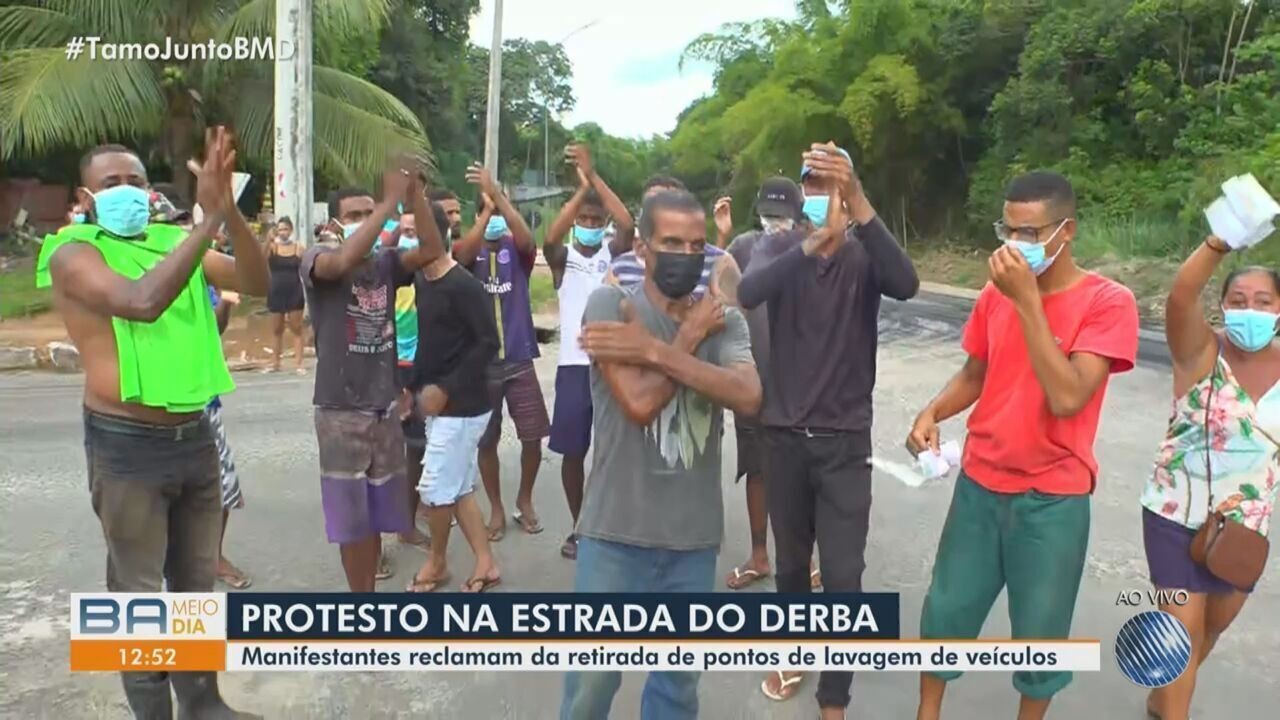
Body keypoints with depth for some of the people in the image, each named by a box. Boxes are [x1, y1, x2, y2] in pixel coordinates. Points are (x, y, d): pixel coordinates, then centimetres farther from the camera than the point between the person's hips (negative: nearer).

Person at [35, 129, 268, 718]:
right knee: (138, 593, 7)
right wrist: (210, 218, -30)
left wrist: (231, 212, -20)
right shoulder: (73, 253, -9)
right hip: (127, 446, -6)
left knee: (196, 580, 17)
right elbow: (141, 301, -29)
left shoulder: (175, 242, 7)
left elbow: (257, 282, -5)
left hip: (194, 435, 6)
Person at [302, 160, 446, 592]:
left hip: (385, 407, 5)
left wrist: (415, 194, -20)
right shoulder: (317, 261, -8)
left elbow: (432, 250, -11)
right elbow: (345, 261, -31)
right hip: (341, 411, -4)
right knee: (352, 518, 6)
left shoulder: (386, 264, 5)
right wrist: (391, 201, -30)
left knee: (378, 515, 14)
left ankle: (370, 594, 30)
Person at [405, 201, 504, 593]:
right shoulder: (420, 280, 8)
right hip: (439, 403, 8)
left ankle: (437, 561, 24)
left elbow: (488, 343, -19)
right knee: (459, 489, 13)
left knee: (435, 489, 1)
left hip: (461, 405, -8)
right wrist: (417, 385, 5)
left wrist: (445, 388, -18)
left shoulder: (464, 286, -17)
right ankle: (485, 564, 24)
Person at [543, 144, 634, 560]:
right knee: (572, 450, 8)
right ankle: (578, 526, 24)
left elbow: (628, 224, -15)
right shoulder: (563, 257, 4)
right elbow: (550, 237, -20)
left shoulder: (613, 254, 6)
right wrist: (581, 187, -28)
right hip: (574, 365, 0)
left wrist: (594, 176, -21)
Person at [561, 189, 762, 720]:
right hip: (616, 531, -3)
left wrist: (654, 349, -22)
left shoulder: (722, 317, 2)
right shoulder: (609, 303, -9)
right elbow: (639, 400, -21)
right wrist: (692, 335, -10)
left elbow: (749, 397, -17)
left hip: (695, 534, 4)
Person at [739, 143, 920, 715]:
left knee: (843, 576, -2)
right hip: (784, 434, 1)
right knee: (792, 563, 17)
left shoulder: (865, 254, -4)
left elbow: (906, 285, -27)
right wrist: (812, 244, -41)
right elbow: (749, 294, -24)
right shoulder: (779, 246, -2)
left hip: (846, 439, -1)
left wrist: (858, 201, -37)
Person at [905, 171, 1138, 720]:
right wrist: (932, 412, -6)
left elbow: (1067, 398, -24)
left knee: (1040, 632, 10)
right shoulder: (996, 292, 1)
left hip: (1052, 498, -4)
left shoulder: (1108, 302, -13)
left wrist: (1027, 301, -25)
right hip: (980, 482, 4)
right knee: (947, 610, 12)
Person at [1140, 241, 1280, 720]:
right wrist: (1219, 244, -55)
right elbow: (1180, 299, -39)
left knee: (1214, 626, 22)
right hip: (1177, 517, -5)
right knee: (1183, 632, -1)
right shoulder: (1202, 350, -17)